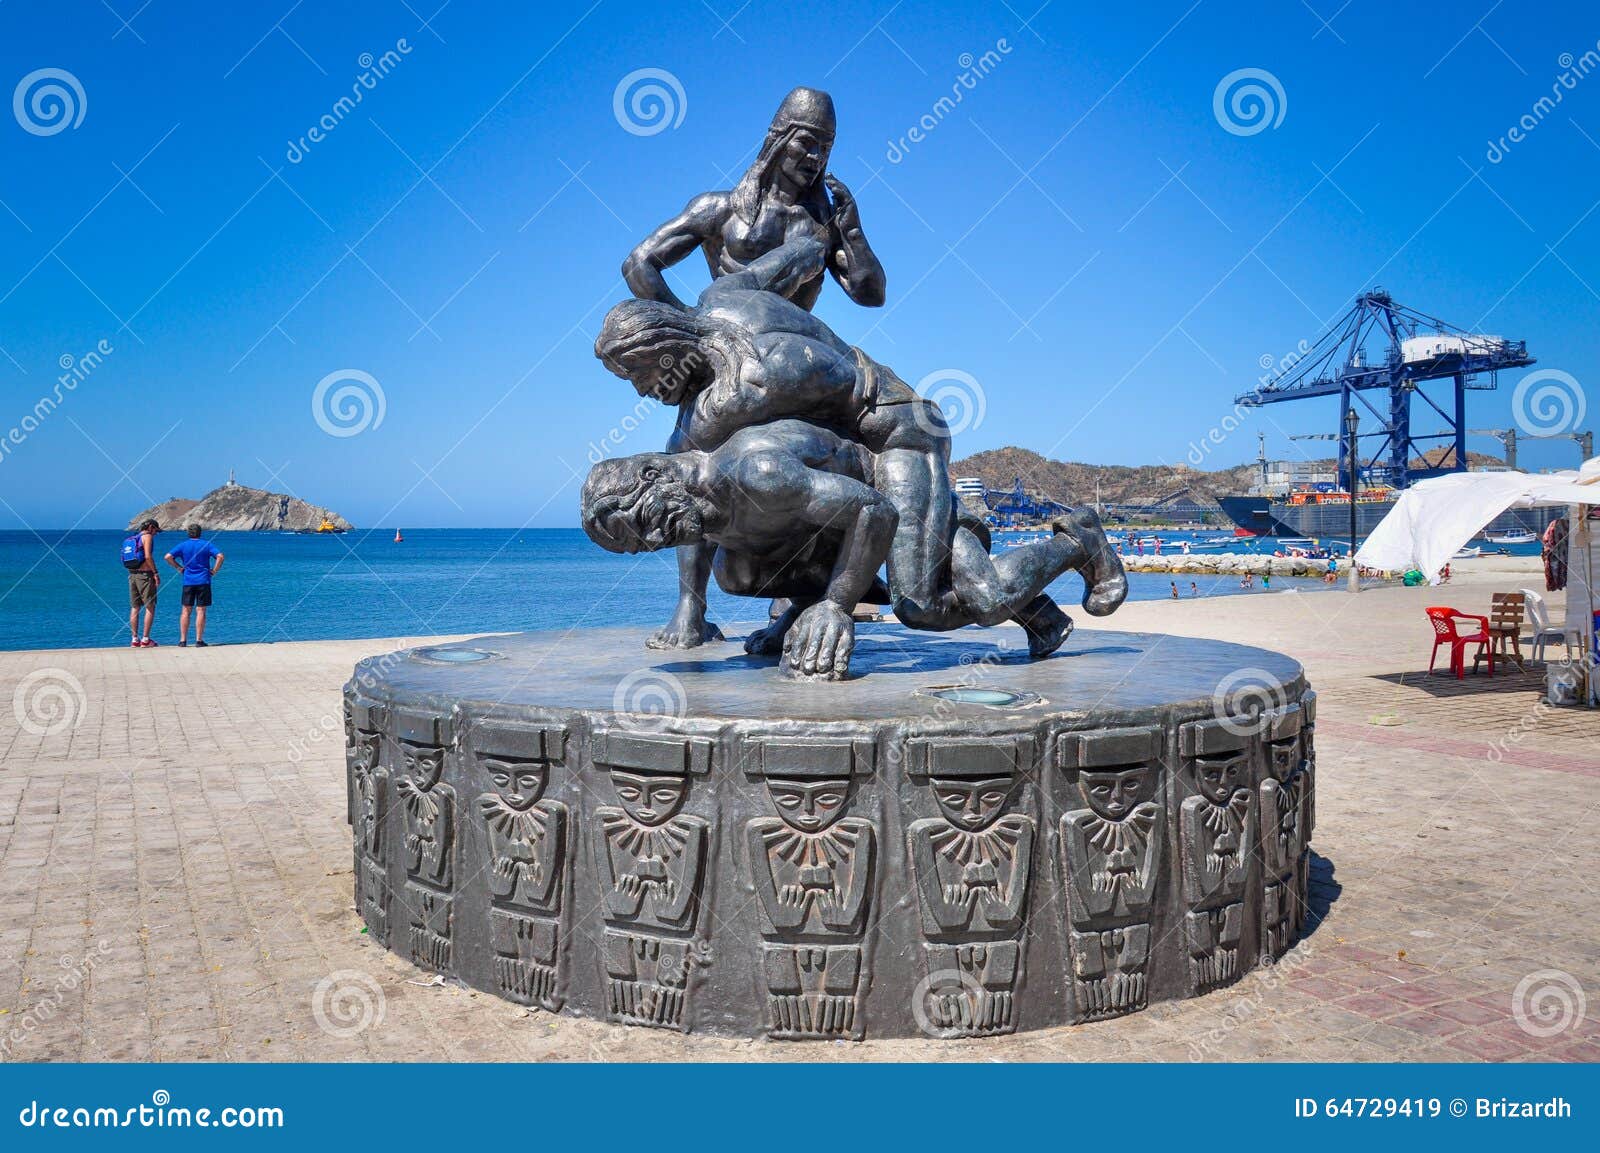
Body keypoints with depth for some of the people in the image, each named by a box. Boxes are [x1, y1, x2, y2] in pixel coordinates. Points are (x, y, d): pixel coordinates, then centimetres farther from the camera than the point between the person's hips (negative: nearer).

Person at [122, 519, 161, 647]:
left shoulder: (132, 538, 17)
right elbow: (148, 556, -18)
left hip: (132, 575, 8)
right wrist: (155, 573, -14)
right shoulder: (147, 536, -5)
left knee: (135, 608, 10)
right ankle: (146, 639, -5)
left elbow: (128, 560, 15)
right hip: (145, 574, -8)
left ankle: (135, 639, 11)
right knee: (150, 608, -2)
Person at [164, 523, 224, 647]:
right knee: (200, 611, 0)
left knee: (185, 611, 8)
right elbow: (220, 556, -12)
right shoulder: (207, 544, 1)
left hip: (188, 582, 1)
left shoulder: (183, 545, 4)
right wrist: (214, 570, -3)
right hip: (203, 581, -1)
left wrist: (179, 567, 5)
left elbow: (168, 557, -6)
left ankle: (183, 640, 7)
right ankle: (199, 640, -1)